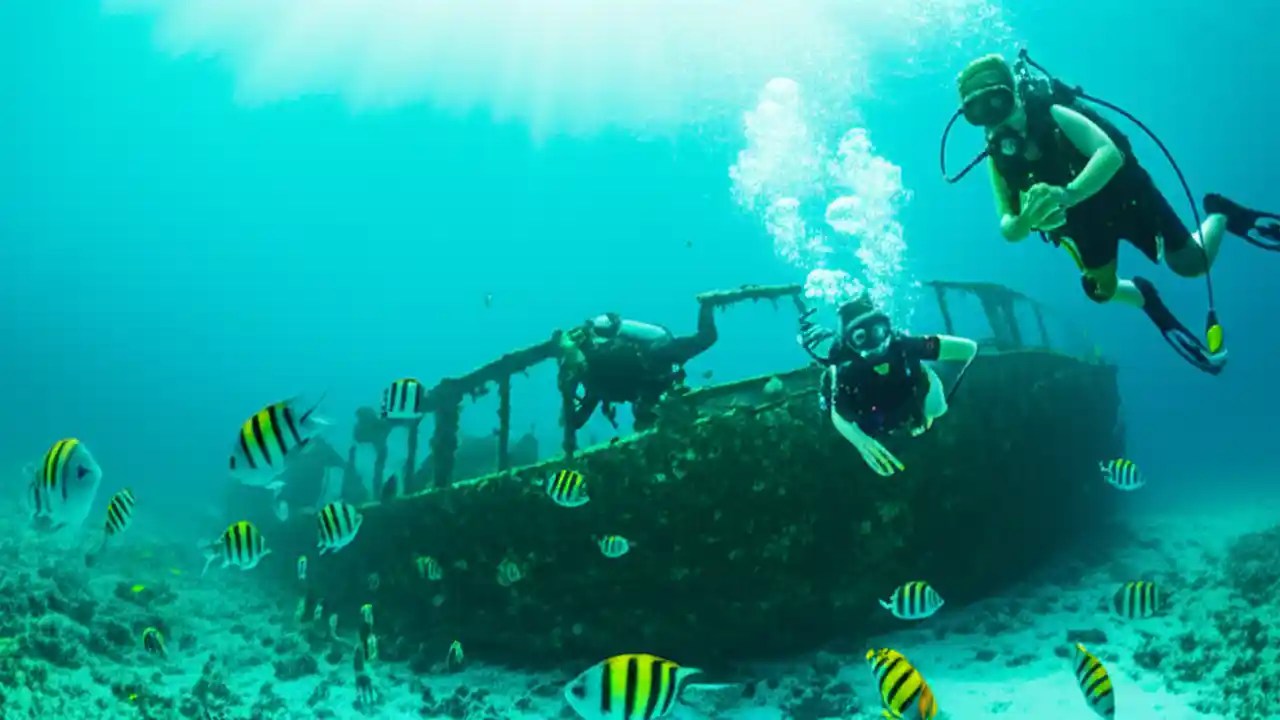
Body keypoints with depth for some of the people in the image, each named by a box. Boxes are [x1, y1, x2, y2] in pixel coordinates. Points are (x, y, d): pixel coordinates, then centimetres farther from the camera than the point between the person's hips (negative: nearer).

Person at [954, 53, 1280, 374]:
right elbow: (1008, 230, -22)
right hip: (1082, 223, 4)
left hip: (1125, 196, -4)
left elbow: (1111, 154, -46)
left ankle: (1221, 214, 31)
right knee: (1102, 290, 13)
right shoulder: (999, 159, -20)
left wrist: (1067, 195, -63)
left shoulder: (1054, 116, -32)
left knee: (1192, 264, 1)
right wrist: (1027, 219, -47)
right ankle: (1145, 298, 46)